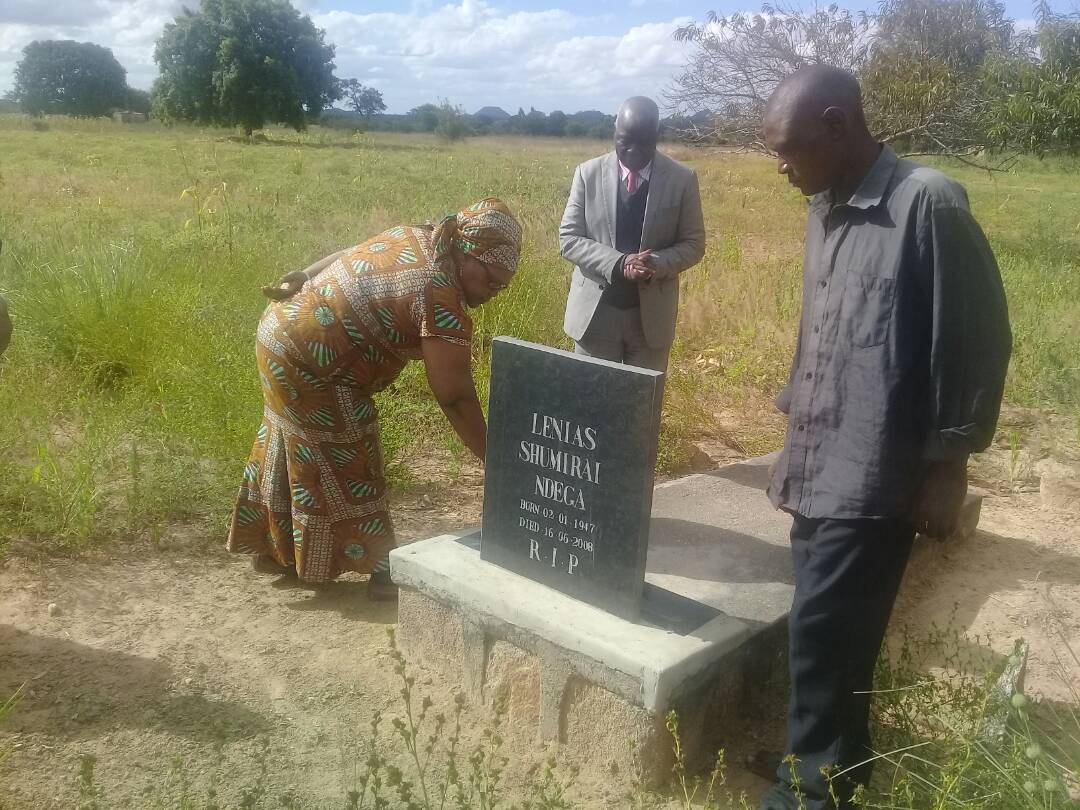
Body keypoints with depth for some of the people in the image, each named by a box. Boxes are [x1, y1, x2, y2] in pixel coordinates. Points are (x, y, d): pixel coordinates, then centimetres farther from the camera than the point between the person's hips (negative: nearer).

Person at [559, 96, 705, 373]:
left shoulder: (682, 179, -2)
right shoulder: (588, 173, -2)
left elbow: (693, 244, 1)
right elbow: (569, 239, -4)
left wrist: (657, 264, -20)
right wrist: (618, 263, -20)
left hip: (652, 316, 0)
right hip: (595, 312, 0)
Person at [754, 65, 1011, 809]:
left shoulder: (928, 203, -12)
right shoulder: (826, 213, 11)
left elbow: (978, 342, -11)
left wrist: (947, 466, -9)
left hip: (876, 477, -7)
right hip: (820, 472, 7)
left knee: (823, 630, -2)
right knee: (834, 631, 14)